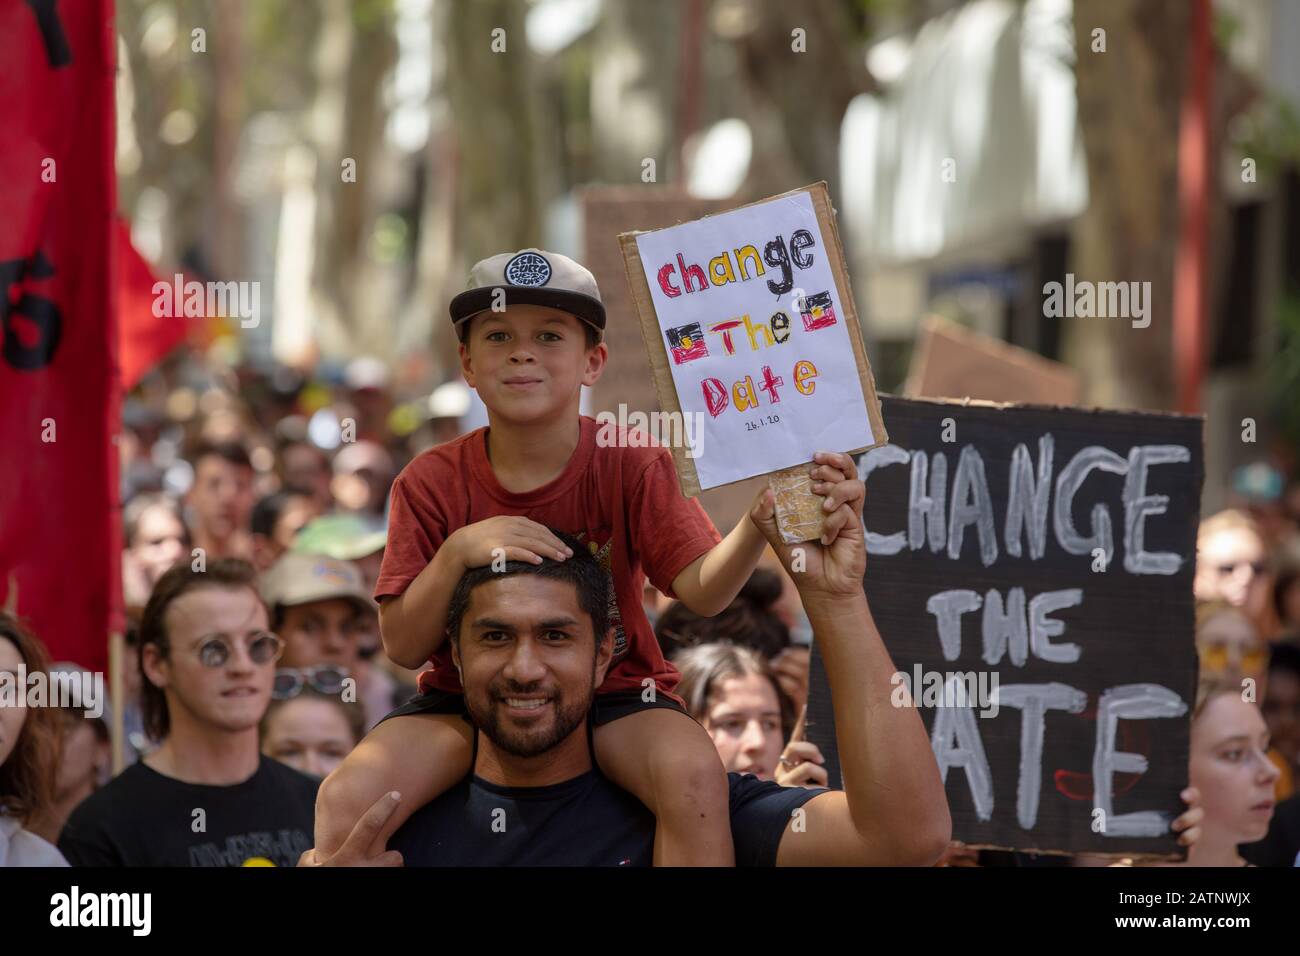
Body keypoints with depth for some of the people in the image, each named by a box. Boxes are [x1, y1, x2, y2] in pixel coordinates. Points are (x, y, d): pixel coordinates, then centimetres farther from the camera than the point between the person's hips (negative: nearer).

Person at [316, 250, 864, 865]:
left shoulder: (630, 466, -6)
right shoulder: (431, 484, -4)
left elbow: (701, 589, -21)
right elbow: (403, 647, -7)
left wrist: (761, 520, -42)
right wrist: (459, 551, -24)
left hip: (613, 696, -1)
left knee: (694, 773, -33)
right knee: (345, 799, -26)